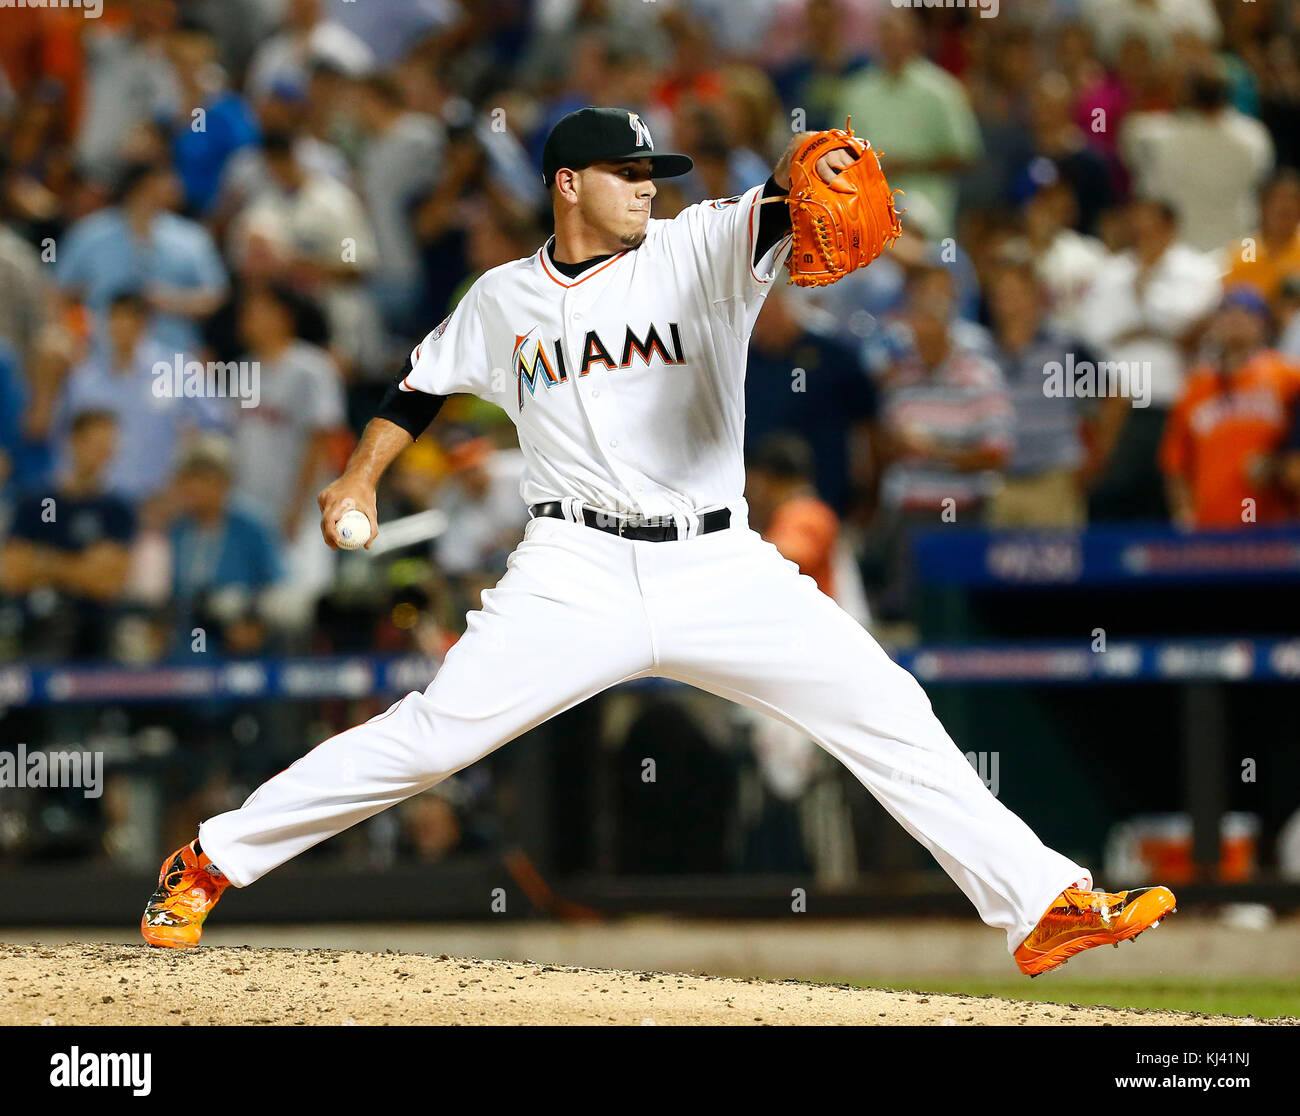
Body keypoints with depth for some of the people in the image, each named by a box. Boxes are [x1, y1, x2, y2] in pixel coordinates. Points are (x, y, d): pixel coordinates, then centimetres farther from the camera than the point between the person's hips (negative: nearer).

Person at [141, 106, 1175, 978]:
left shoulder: (695, 252, 2)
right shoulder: (505, 299, 8)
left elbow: (770, 214, -19)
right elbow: (422, 386, 25)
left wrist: (797, 176, -41)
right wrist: (361, 478, 12)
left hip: (722, 571, 1)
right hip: (578, 574, -1)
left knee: (889, 714, -10)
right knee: (434, 732, -9)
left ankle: (1044, 904, -7)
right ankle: (208, 864, 4)